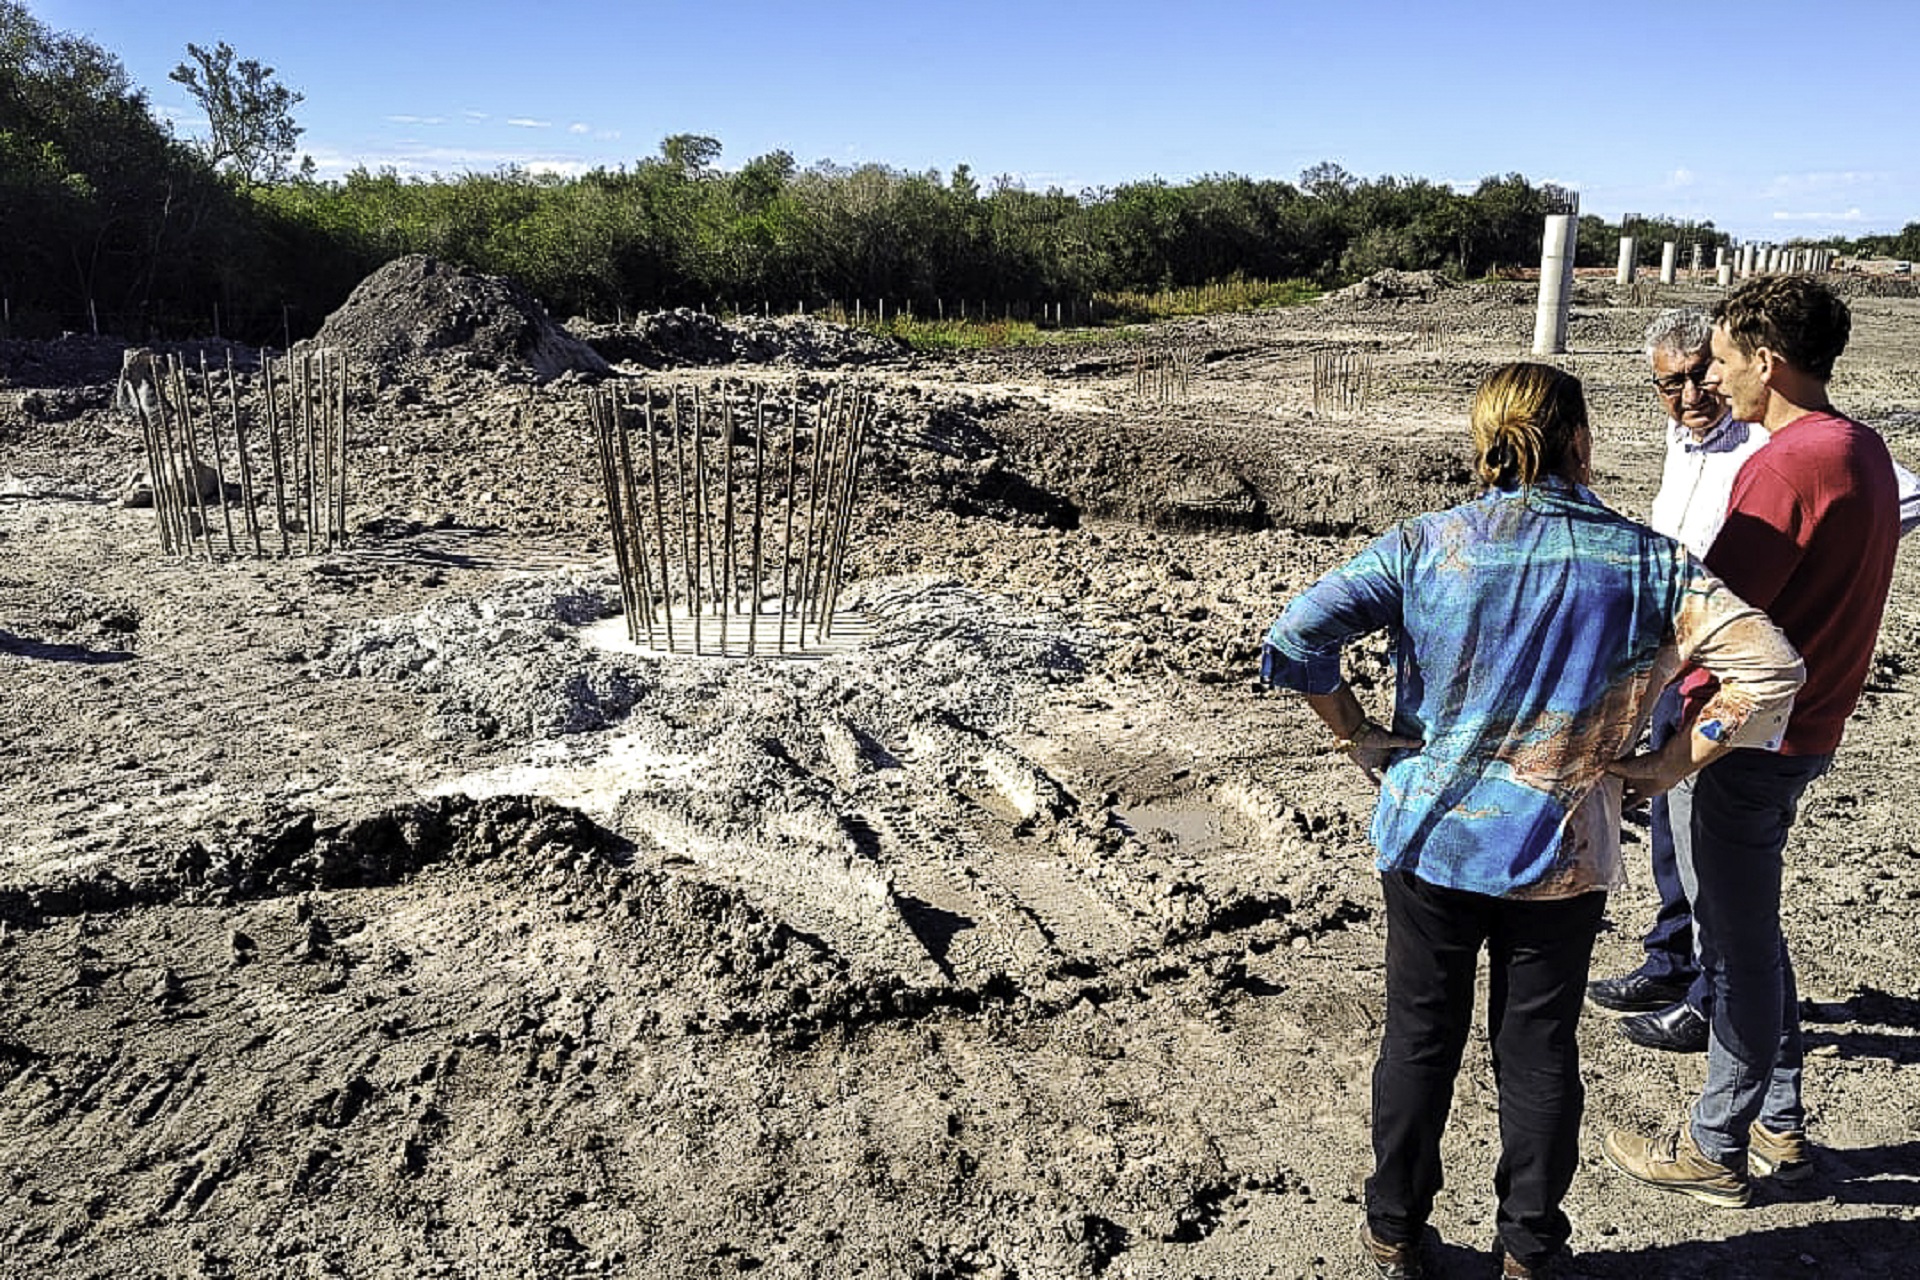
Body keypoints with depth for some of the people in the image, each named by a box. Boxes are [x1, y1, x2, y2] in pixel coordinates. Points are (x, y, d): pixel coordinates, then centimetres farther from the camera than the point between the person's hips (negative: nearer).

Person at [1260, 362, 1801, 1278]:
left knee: (1420, 1040, 16)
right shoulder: (1644, 560, -8)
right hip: (1562, 857, 0)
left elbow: (1294, 639, -17)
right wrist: (1669, 765, -3)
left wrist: (1363, 740, -5)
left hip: (1428, 836, 1)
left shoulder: (1425, 546, -10)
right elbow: (1769, 670, -13)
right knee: (1540, 1054, 17)